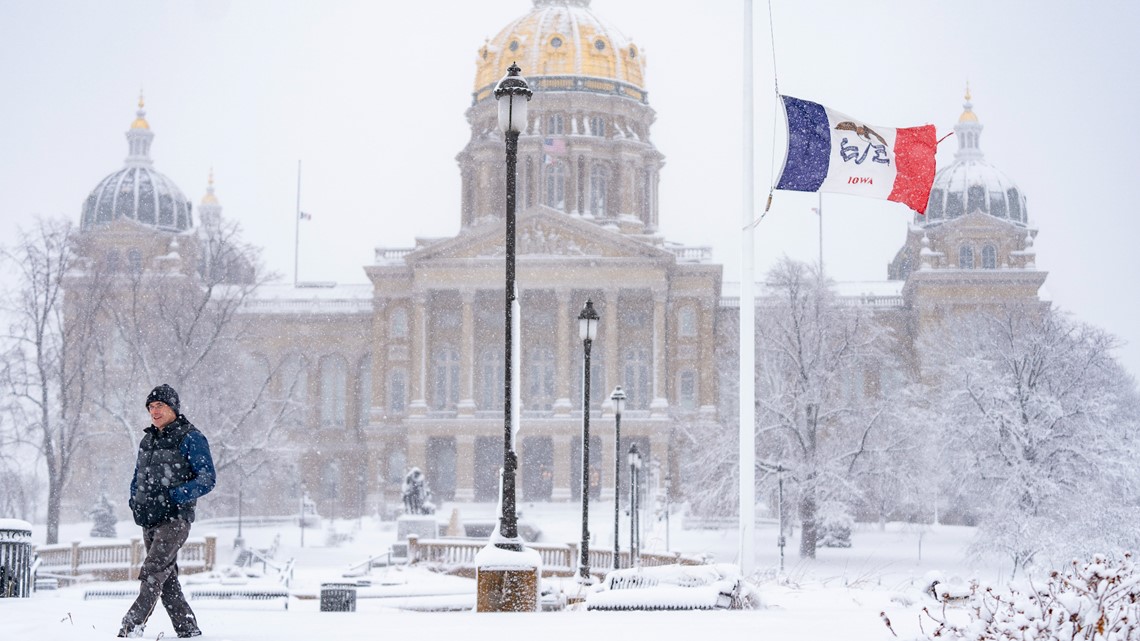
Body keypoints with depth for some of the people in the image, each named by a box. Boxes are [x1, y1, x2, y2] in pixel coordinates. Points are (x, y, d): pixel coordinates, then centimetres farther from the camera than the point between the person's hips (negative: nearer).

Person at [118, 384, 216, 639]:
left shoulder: (191, 438, -4)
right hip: (149, 521, 8)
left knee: (152, 573, -19)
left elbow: (207, 479, -10)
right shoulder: (147, 441, 19)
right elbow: (137, 479, 27)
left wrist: (172, 498, -20)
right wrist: (135, 502, 5)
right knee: (167, 579, 7)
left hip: (175, 519, -8)